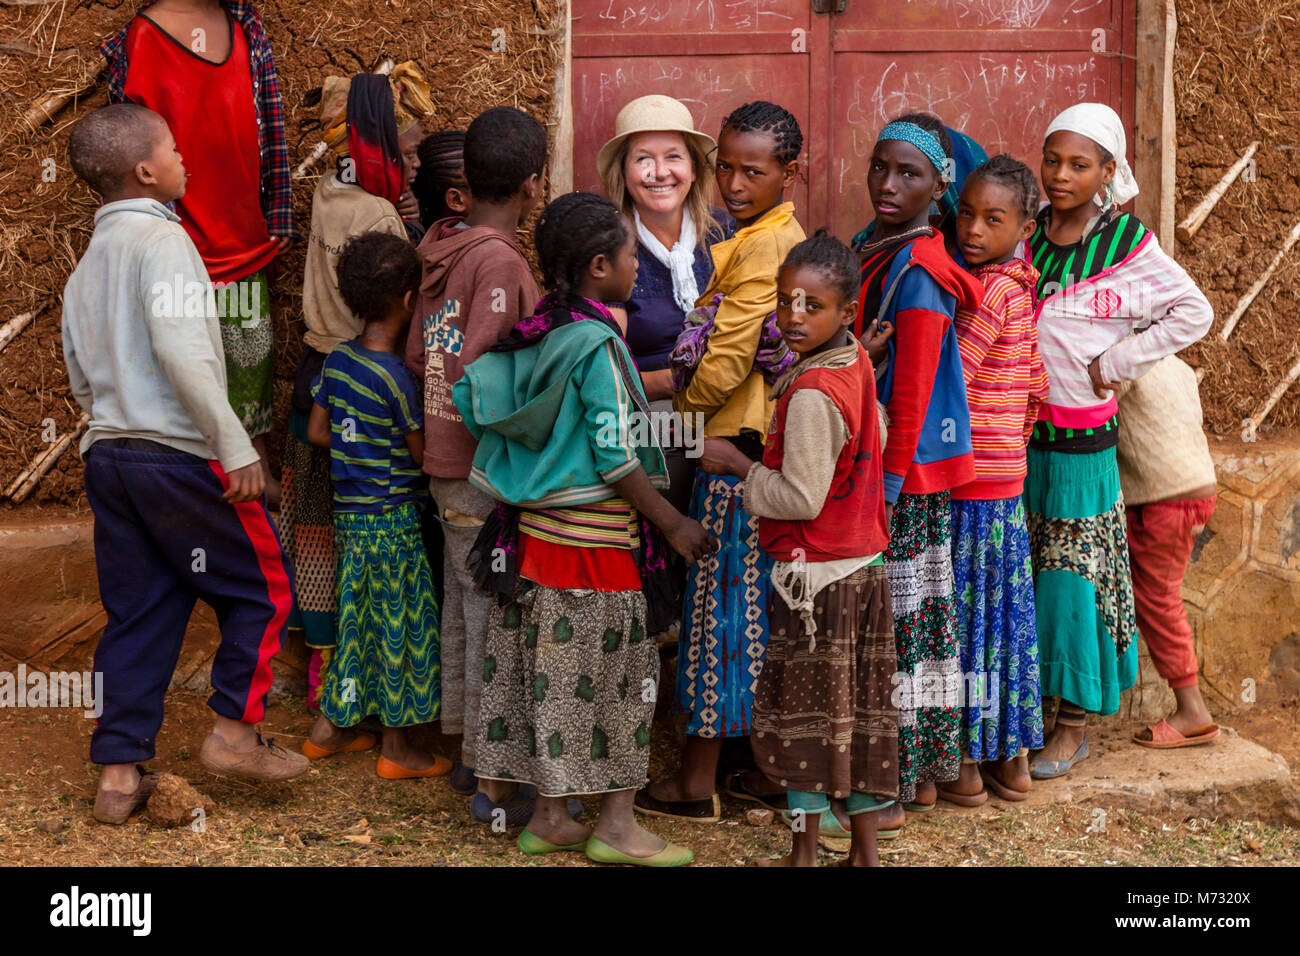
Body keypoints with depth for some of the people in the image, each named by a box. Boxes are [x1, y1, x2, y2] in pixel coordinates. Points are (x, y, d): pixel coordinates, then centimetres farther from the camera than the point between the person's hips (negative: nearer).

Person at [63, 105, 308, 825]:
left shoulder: (87, 263, 17)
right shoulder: (160, 238, -11)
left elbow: (81, 378, 21)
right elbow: (181, 351, -23)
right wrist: (235, 446, -21)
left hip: (108, 455, 8)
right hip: (180, 454, -8)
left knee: (139, 614, 11)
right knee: (262, 587, 7)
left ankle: (119, 773, 12)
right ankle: (234, 732, 9)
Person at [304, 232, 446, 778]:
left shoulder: (337, 359, 2)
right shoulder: (395, 376, -19)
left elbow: (317, 431, 10)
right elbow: (424, 454, -13)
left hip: (349, 514, 7)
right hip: (394, 518, -7)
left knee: (357, 620, 18)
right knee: (400, 628, 3)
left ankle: (330, 727, 28)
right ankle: (397, 749, 12)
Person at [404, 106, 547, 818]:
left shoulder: (439, 248, 7)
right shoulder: (500, 261, -19)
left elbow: (417, 357, 12)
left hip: (447, 464, 9)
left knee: (460, 609, 17)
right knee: (495, 622, 0)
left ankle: (466, 751, 31)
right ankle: (494, 783, 9)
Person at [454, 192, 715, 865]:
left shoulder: (530, 335, 6)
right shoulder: (598, 344, -16)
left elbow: (470, 395, 8)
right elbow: (615, 458, -17)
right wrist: (673, 523, -9)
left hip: (533, 526, 8)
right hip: (593, 534, -8)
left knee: (547, 672, 12)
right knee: (609, 676, 3)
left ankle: (547, 817, 21)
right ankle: (617, 827, 11)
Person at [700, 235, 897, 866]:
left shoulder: (811, 393, -22)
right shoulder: (857, 365, 5)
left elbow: (801, 498, -23)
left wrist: (739, 465, -11)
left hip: (814, 575, -8)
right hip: (865, 565, 9)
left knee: (804, 712, 4)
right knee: (860, 710, 14)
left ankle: (805, 850, 15)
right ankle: (865, 847, 24)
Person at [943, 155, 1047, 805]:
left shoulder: (987, 292, -18)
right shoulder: (1020, 286, 10)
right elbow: (1038, 388, 15)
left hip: (968, 479, -9)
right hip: (1006, 477, 9)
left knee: (965, 615, 1)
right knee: (1007, 612, 14)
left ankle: (965, 764, 10)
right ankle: (1013, 758, 24)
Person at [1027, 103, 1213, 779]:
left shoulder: (1127, 246, -7)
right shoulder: (1026, 236, 4)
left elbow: (1193, 313, -3)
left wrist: (1116, 362, -7)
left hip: (1081, 442, -4)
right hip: (1016, 436, 4)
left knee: (1070, 582, 1)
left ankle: (1074, 724, 15)